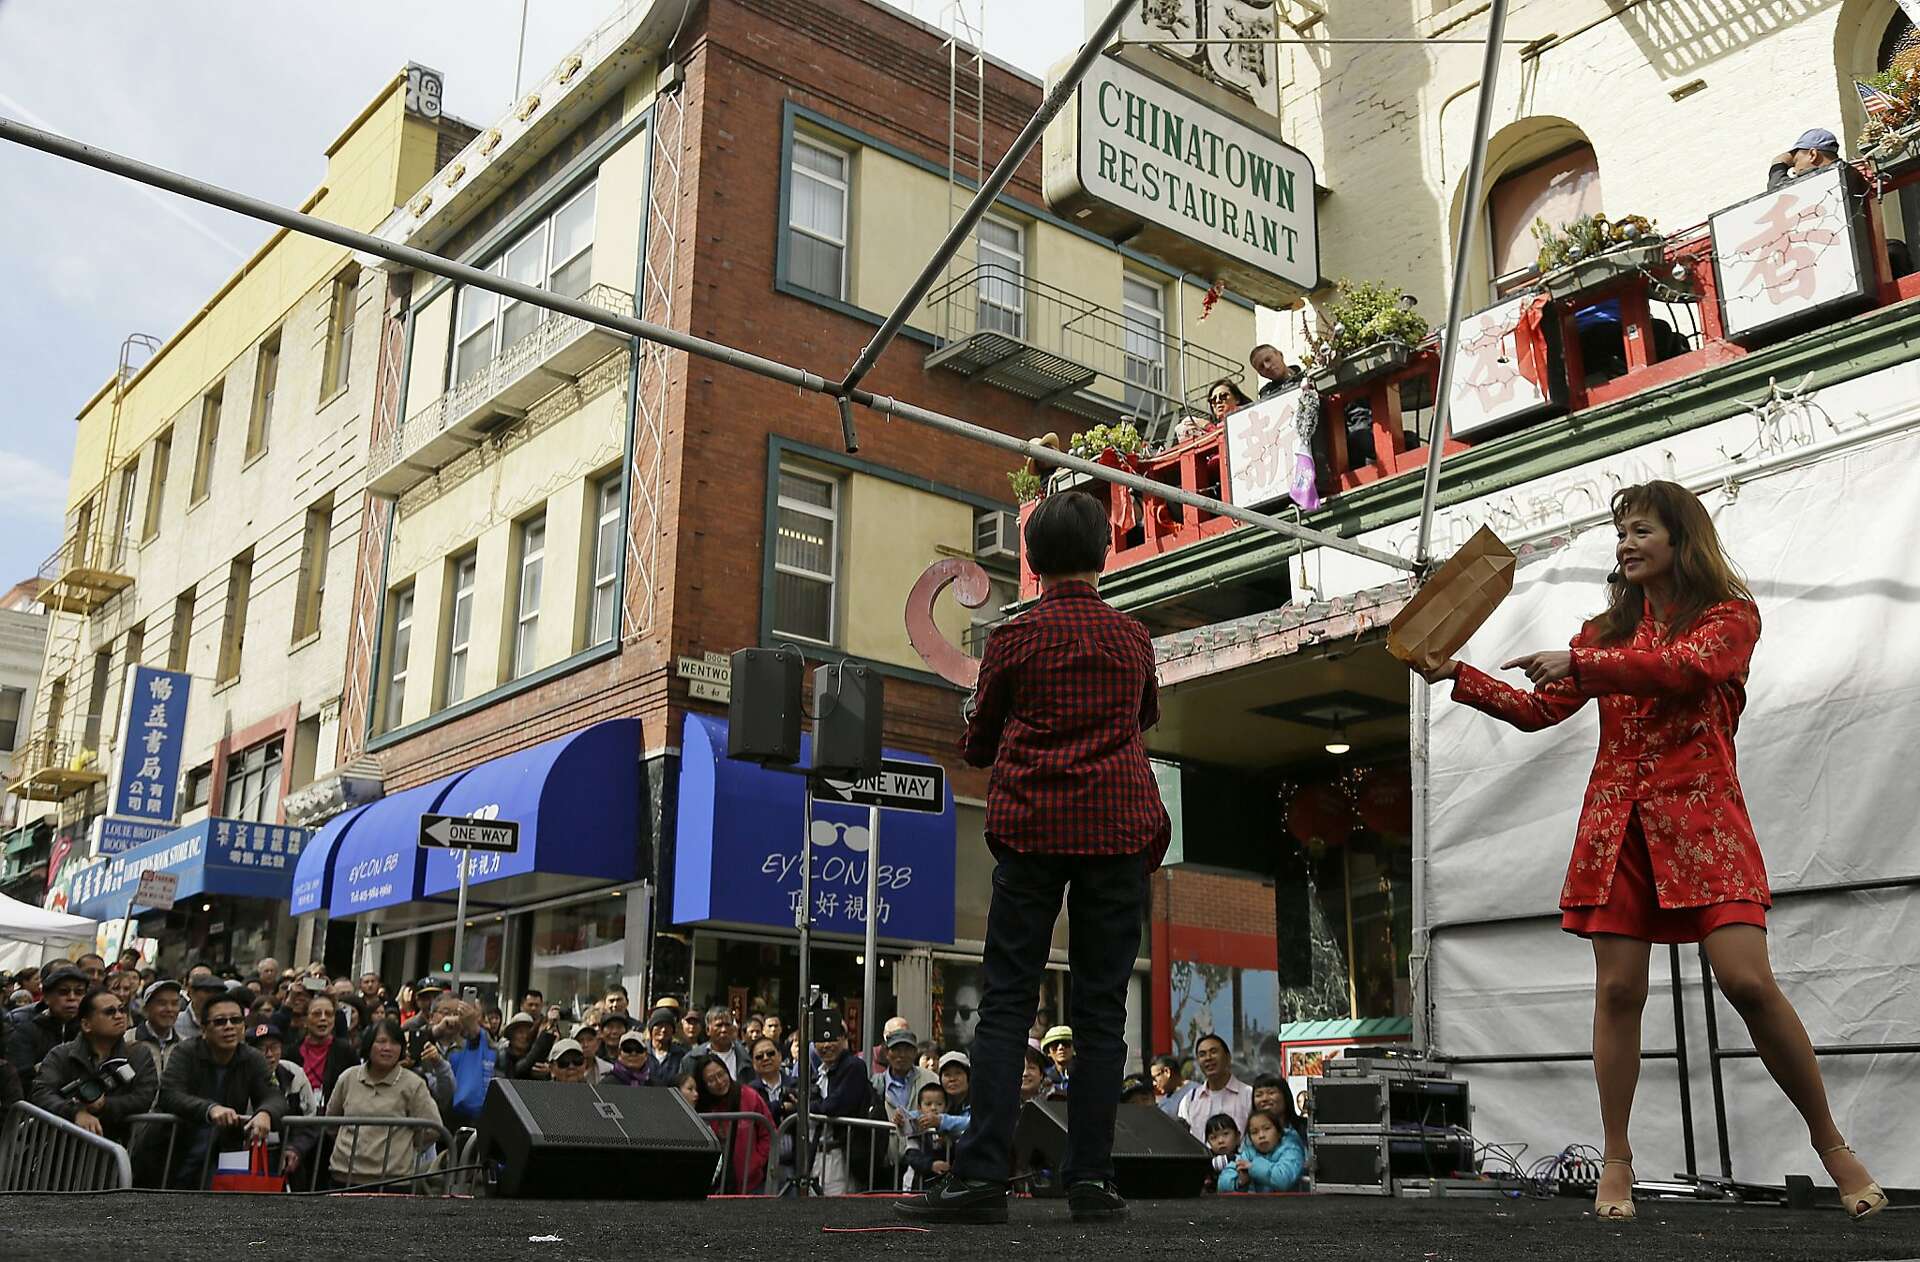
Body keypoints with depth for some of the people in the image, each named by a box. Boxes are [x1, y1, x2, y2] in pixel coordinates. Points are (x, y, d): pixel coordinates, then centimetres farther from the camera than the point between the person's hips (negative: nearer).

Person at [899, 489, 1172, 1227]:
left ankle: (982, 1175, -7)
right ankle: (1090, 1179, 3)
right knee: (1101, 1008, 4)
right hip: (1118, 828, 2)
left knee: (1006, 1004, 0)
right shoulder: (1133, 638, 8)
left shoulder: (1015, 638, 0)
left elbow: (977, 746, 9)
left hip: (1032, 829, -2)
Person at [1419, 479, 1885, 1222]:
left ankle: (1831, 1146, 5)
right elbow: (1538, 710, 14)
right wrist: (1459, 676, 3)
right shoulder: (1606, 633, 17)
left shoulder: (1731, 617, 5)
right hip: (1617, 822, 4)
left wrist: (1578, 663, -21)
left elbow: (1683, 667, -16)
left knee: (1748, 981, -14)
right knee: (1618, 990, -3)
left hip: (1702, 815, -3)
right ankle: (1616, 1163, 5)